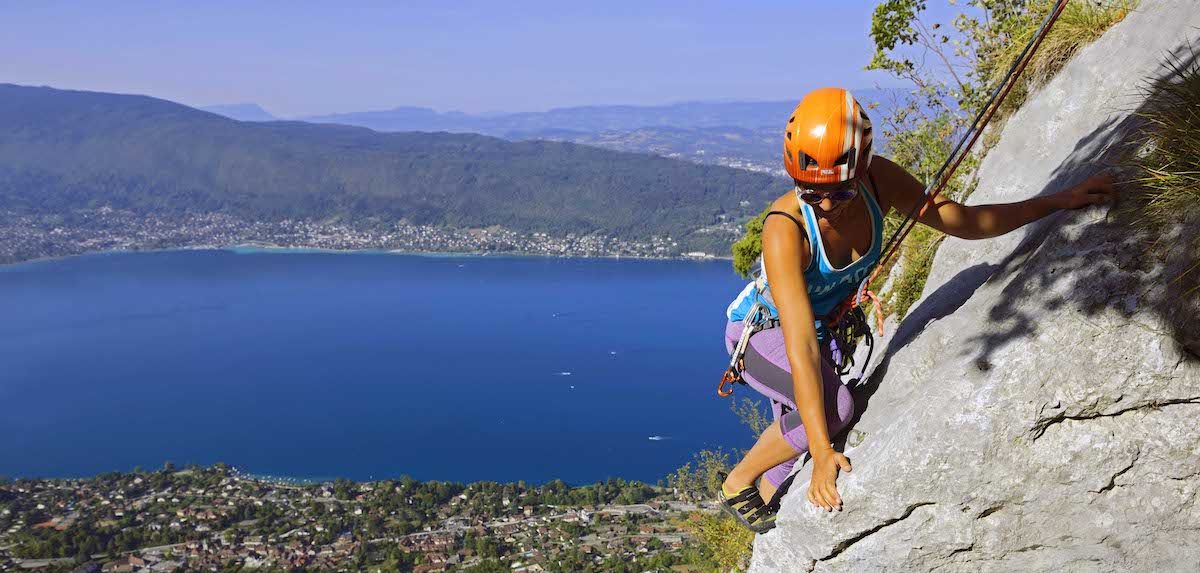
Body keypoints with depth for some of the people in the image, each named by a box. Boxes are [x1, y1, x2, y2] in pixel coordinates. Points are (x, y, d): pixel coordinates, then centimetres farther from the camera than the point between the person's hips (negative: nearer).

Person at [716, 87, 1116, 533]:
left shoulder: (878, 181, -22)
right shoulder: (785, 228, -39)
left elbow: (964, 221, -7)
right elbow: (800, 347, -40)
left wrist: (1060, 201, -14)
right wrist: (823, 454, -41)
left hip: (828, 326, 6)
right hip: (761, 332, -6)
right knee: (835, 407, -27)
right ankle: (737, 482, -4)